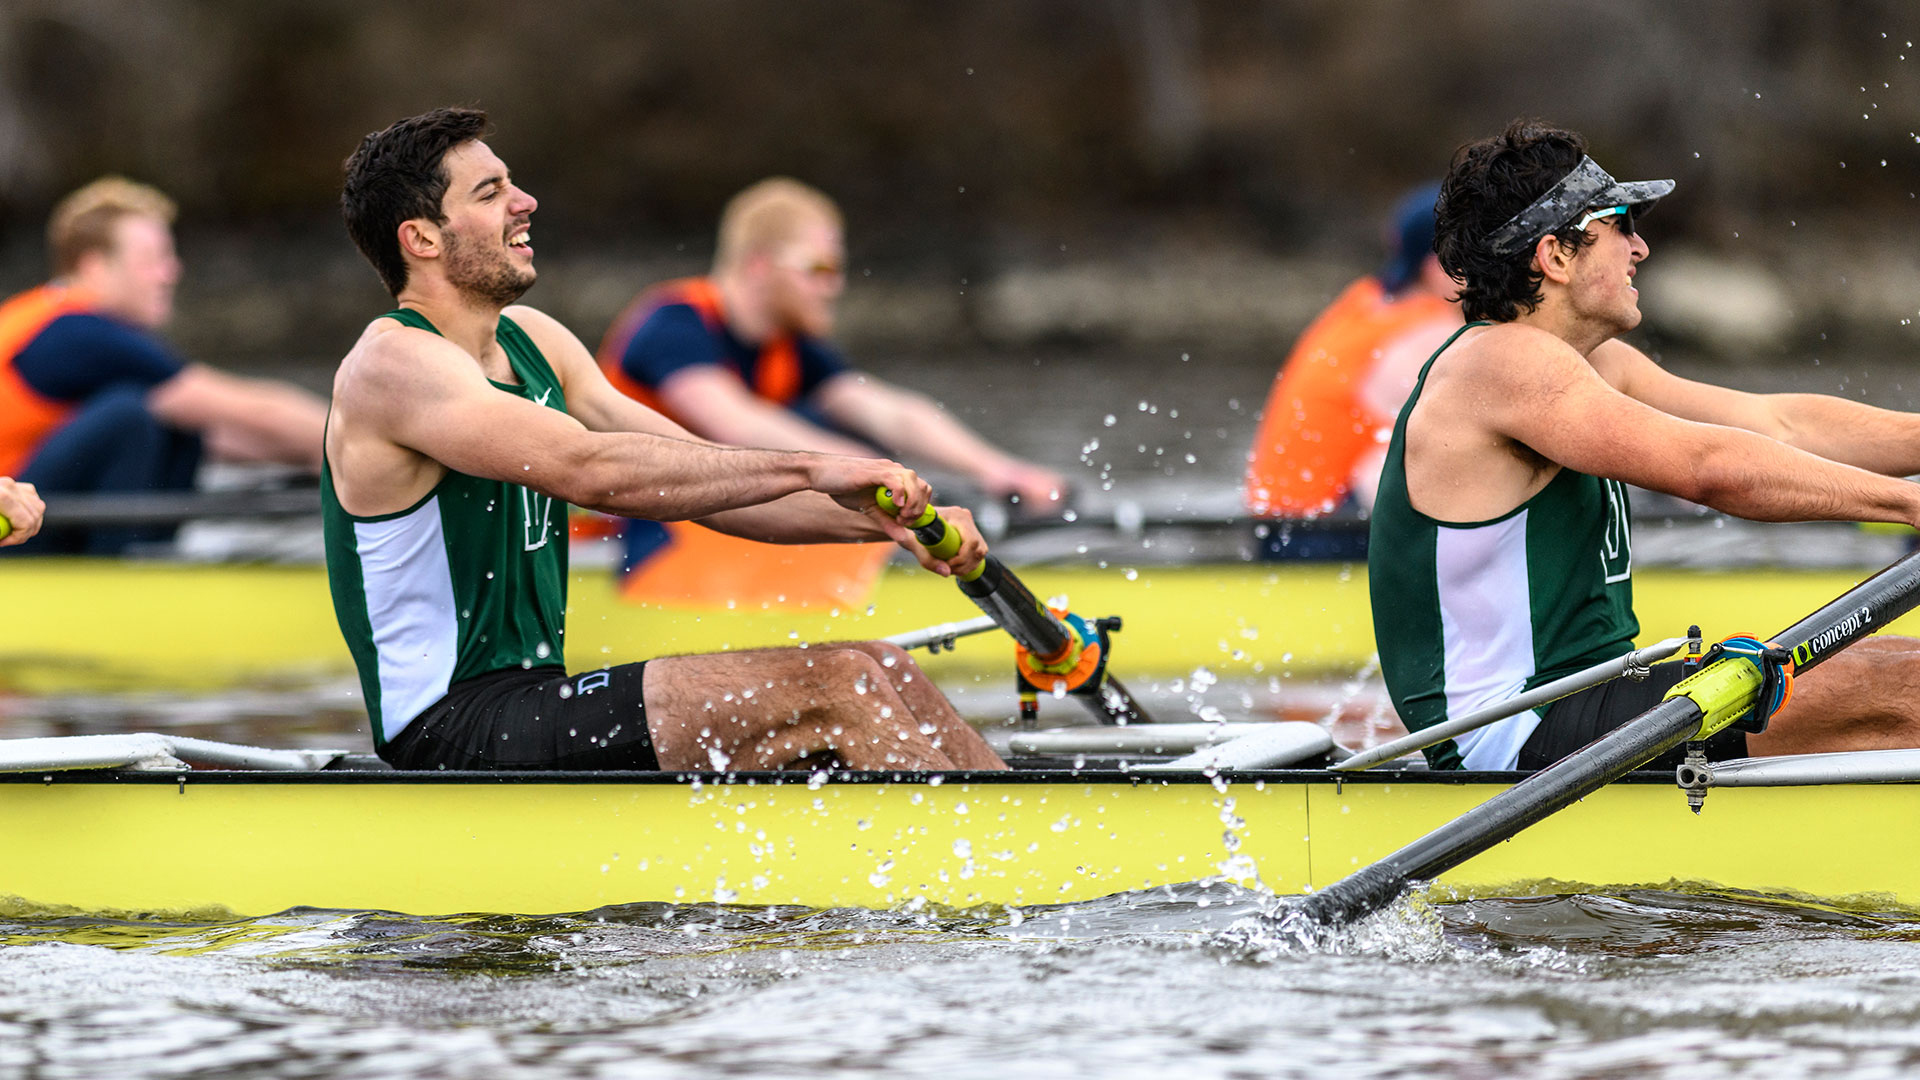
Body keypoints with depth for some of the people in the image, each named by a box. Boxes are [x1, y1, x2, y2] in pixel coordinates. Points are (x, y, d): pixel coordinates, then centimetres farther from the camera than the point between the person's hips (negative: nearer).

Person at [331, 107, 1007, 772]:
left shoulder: (530, 342, 15)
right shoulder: (391, 364, -14)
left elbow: (703, 479, 11)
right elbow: (591, 469, -26)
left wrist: (882, 520, -3)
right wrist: (811, 469, -26)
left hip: (530, 703, 9)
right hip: (453, 736, -9)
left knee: (881, 671, 0)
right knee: (834, 689, -18)